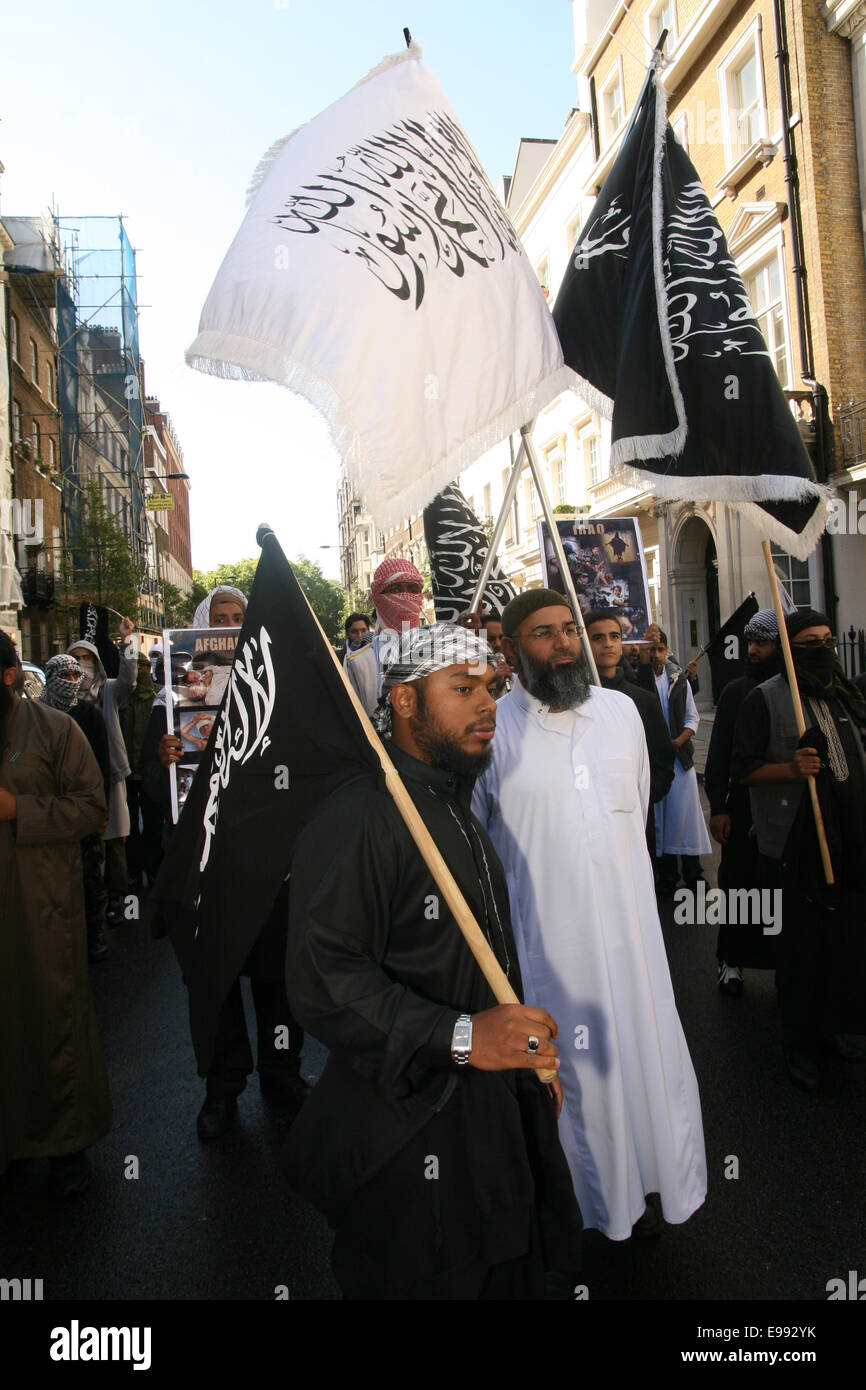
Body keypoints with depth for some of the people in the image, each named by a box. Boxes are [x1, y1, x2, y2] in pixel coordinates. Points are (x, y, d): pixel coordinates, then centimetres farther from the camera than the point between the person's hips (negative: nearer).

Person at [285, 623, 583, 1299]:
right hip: (410, 1137, -9)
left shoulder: (458, 813, 13)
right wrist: (459, 1036, -34)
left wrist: (530, 1063, 20)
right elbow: (325, 979, -29)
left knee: (514, 1276, 22)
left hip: (495, 1116, 9)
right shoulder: (357, 819, -21)